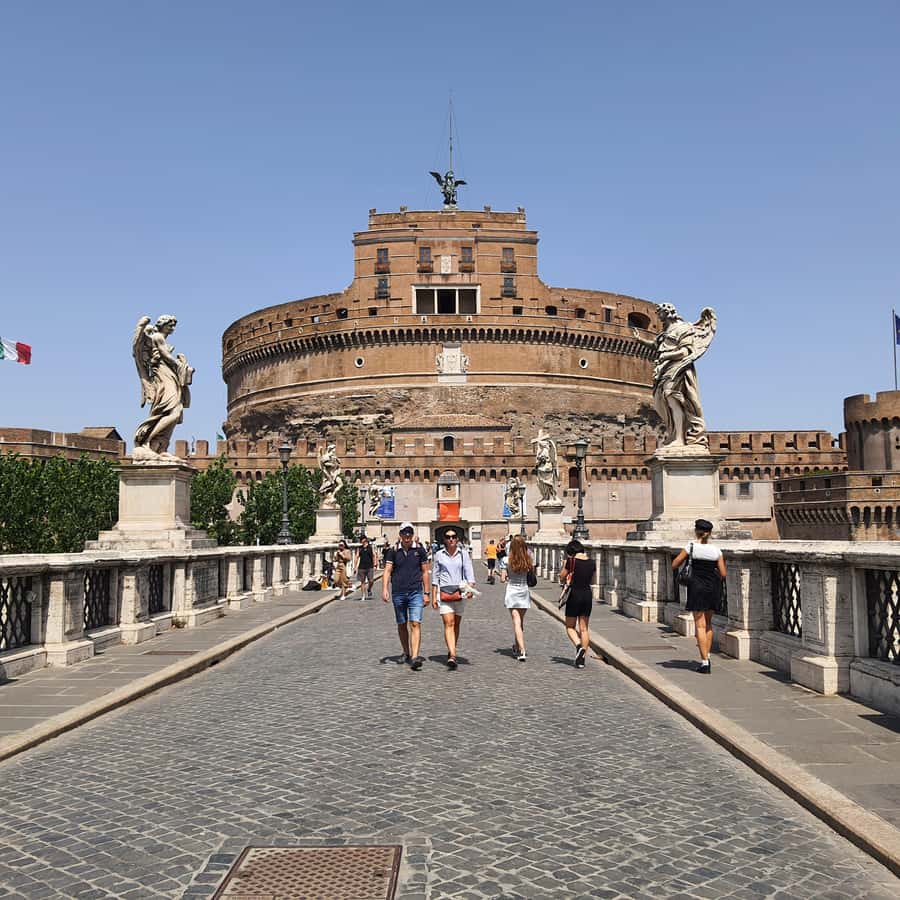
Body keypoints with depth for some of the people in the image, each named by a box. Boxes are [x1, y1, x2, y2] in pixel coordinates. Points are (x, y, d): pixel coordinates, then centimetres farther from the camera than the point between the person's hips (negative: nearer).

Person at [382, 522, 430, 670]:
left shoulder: (419, 549, 3)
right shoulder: (393, 551, 2)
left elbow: (425, 572, 7)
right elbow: (387, 570, -2)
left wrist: (426, 593, 5)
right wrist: (385, 589, -17)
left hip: (416, 592, -1)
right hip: (398, 593, 2)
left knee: (415, 624, -13)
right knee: (402, 625, 12)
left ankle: (415, 658, -20)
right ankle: (406, 653, 29)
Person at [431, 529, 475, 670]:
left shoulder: (463, 554, 6)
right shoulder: (439, 555, 6)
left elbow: (469, 573, 1)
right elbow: (435, 577, 10)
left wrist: (470, 588, -17)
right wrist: (433, 596, 5)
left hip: (459, 592, 1)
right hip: (444, 592, -1)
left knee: (456, 624, 10)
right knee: (448, 623, -12)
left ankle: (451, 652, 26)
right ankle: (452, 655, -23)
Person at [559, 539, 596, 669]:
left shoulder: (572, 561, -12)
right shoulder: (592, 562, 3)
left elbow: (562, 578, -2)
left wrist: (566, 563, 5)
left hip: (574, 594, -4)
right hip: (588, 594, 5)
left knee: (570, 627, 11)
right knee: (584, 628, 9)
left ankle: (579, 646, -16)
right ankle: (581, 659, 7)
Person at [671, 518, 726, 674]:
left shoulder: (691, 547, -6)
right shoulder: (716, 550, 1)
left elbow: (674, 565, 0)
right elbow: (723, 574, 0)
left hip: (698, 587, -3)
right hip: (713, 588, 3)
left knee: (700, 625, 0)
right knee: (708, 623, 19)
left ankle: (704, 662, -5)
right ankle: (707, 657, 22)